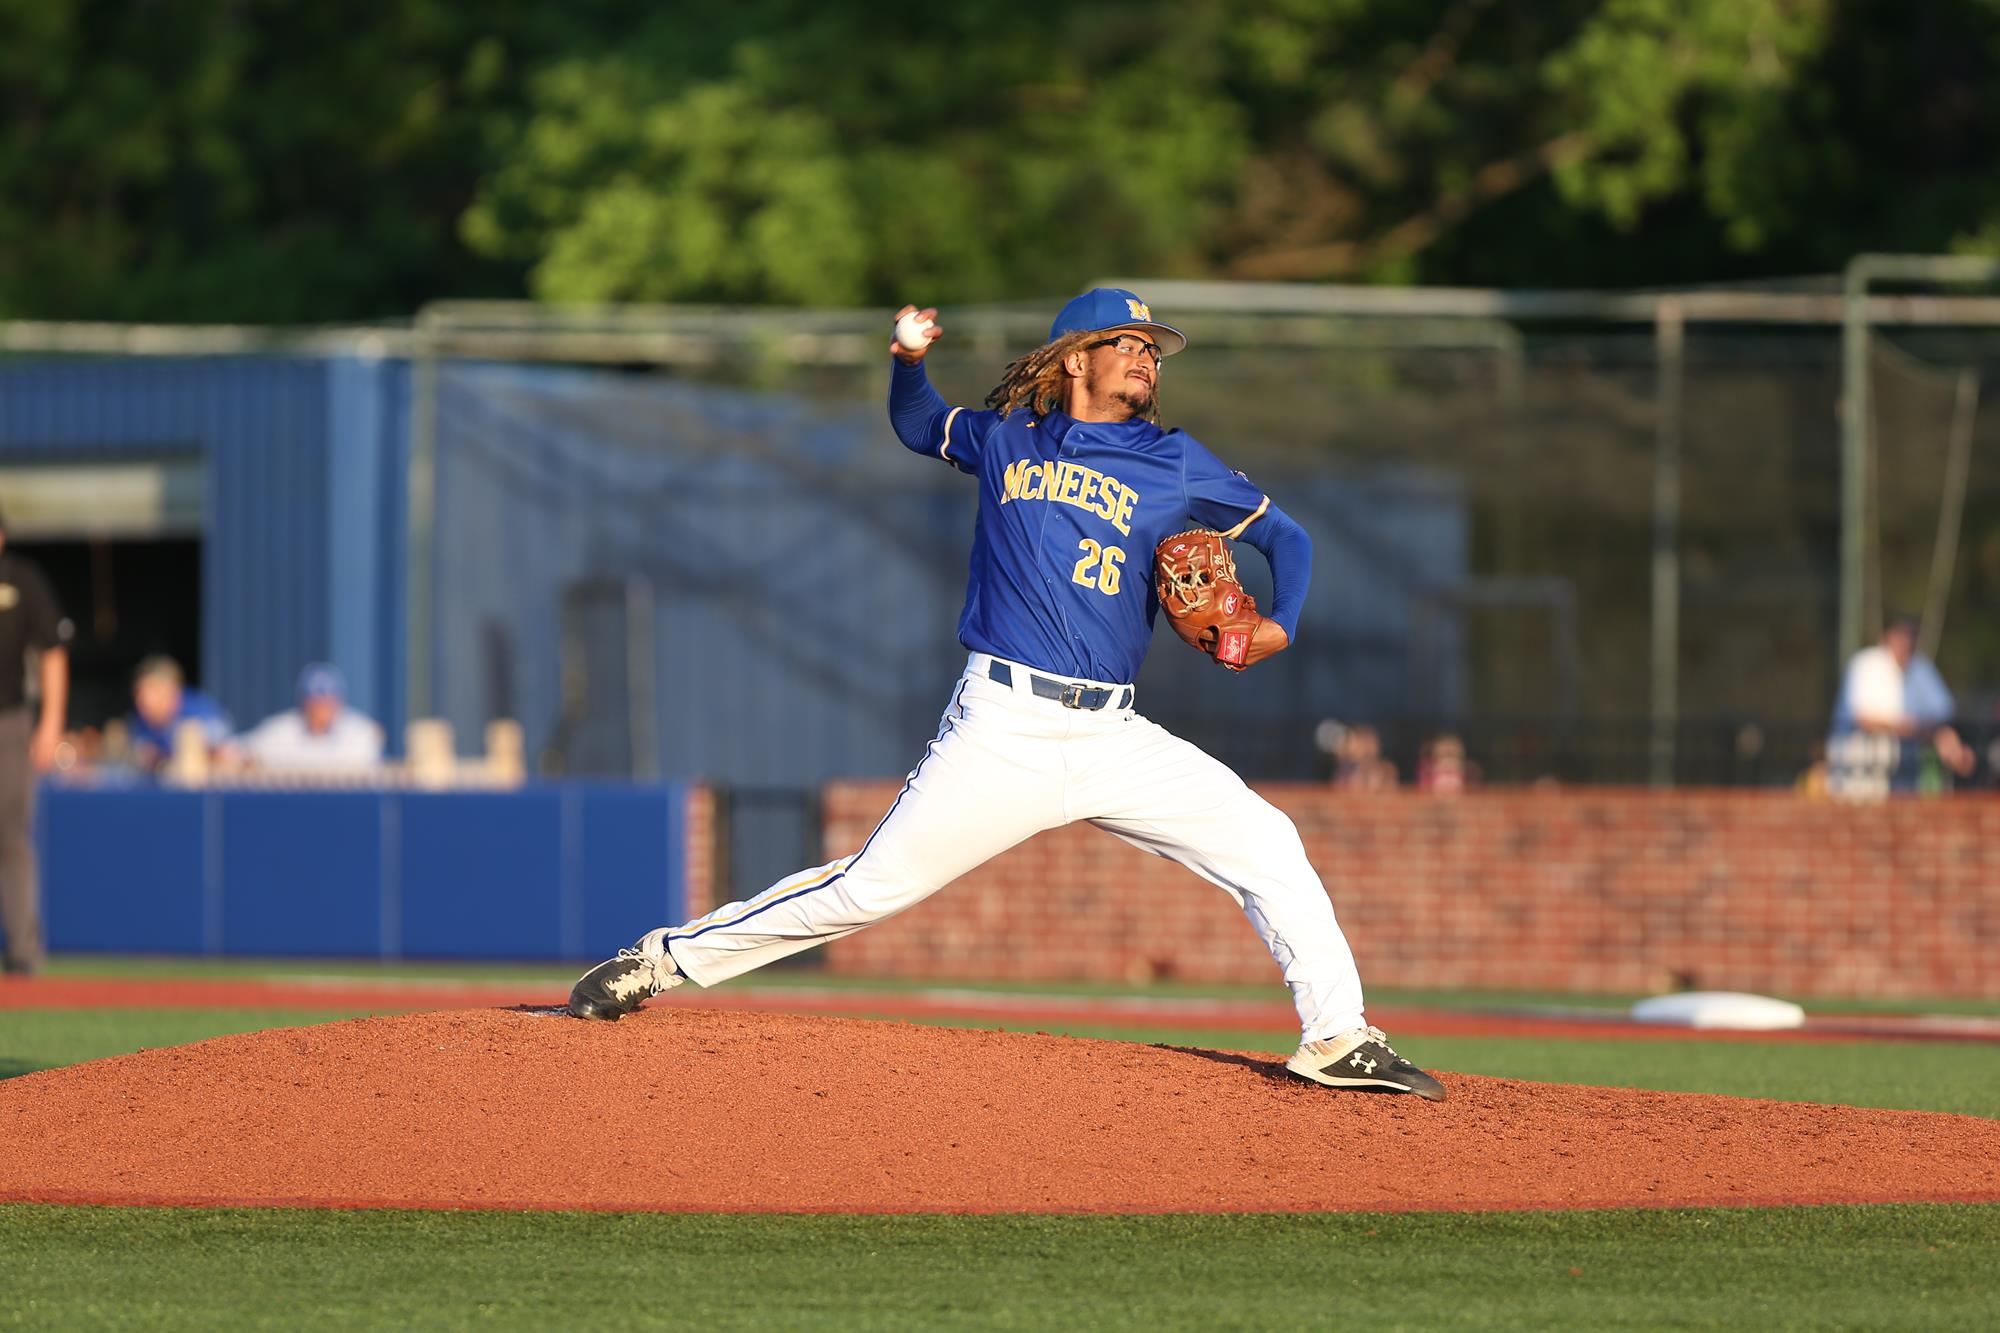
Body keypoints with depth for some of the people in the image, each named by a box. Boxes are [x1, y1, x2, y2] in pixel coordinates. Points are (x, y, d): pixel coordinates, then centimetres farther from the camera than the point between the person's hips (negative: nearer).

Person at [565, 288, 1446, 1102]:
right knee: (872, 887, -5)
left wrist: (1278, 625, -4)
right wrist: (909, 363, 9)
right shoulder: (1002, 439, 10)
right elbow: (916, 426, 30)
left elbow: (1284, 536, 16)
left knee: (1264, 845, -11)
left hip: (1113, 736, 2)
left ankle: (1336, 1040, -4)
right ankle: (666, 959, 8)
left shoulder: (1174, 464, 8)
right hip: (1002, 726, -2)